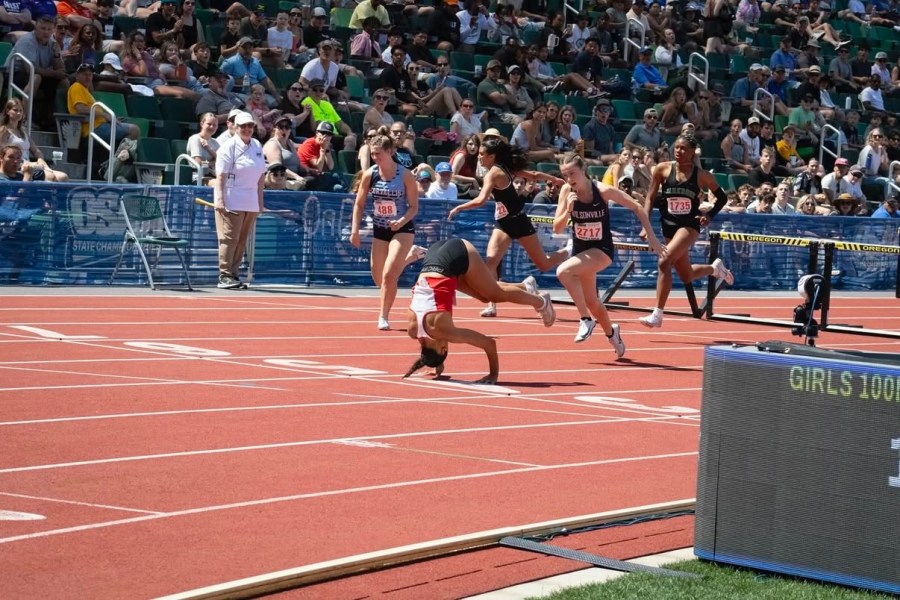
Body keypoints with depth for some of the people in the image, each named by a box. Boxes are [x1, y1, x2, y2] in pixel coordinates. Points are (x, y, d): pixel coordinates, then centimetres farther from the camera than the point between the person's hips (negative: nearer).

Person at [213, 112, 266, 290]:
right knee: (229, 238, -7)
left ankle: (233, 274, 12)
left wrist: (260, 200, 13)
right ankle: (225, 276, -6)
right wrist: (219, 200, -20)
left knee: (242, 241, 7)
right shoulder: (229, 146, -7)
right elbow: (221, 176, -12)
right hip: (232, 200, -6)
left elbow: (260, 175, 17)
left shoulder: (257, 146, 12)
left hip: (251, 202, 6)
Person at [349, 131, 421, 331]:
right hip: (380, 229, 5)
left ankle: (383, 317, -7)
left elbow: (414, 207, -11)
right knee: (378, 278, 10)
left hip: (402, 229, -5)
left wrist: (401, 221, -29)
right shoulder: (369, 175, -6)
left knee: (389, 274, -20)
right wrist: (355, 230, -6)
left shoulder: (405, 175, -15)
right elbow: (359, 204, 2)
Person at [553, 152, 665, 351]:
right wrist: (568, 209, -26)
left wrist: (651, 238, -10)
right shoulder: (567, 191, -10)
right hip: (580, 250, 5)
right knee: (590, 301, 17)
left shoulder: (603, 191, -21)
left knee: (563, 271, -30)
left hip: (602, 250, -5)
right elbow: (557, 229, -8)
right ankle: (611, 333, 46)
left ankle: (587, 320, -18)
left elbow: (636, 208, -10)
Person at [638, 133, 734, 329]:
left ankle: (657, 315, -20)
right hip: (669, 227, 4)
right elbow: (651, 198, 1)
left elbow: (722, 198, 7)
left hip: (690, 225, -4)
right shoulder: (663, 170, -3)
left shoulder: (701, 176, -6)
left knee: (664, 262, -25)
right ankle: (715, 268, 49)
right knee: (686, 276, 15)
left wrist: (709, 215, -8)